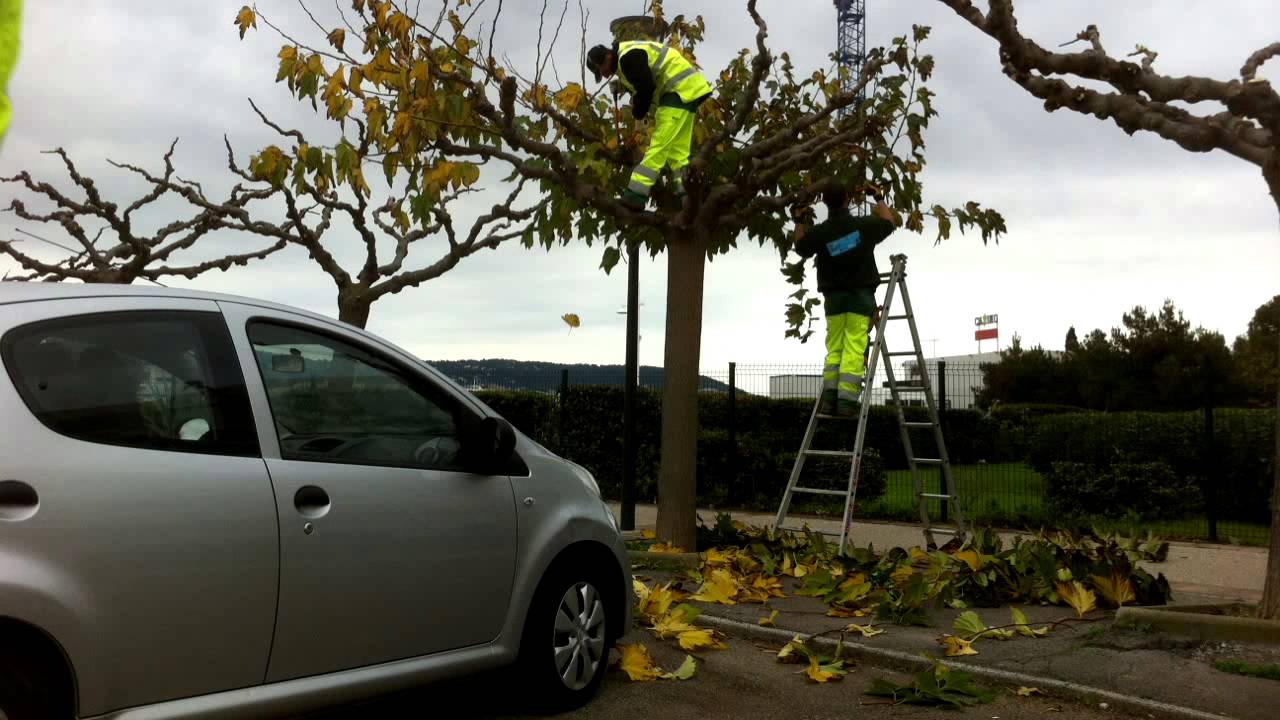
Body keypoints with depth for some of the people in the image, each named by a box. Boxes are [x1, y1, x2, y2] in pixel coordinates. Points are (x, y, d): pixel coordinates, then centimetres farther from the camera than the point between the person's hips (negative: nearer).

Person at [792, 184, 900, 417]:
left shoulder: (819, 232, -2)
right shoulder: (864, 224, -4)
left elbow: (800, 248, 19)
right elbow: (889, 223, 17)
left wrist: (798, 221, 34)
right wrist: (879, 200, 34)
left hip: (834, 297, 2)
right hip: (861, 295, -2)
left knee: (834, 349, 7)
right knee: (854, 349, -7)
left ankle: (829, 398, -3)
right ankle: (846, 401, -15)